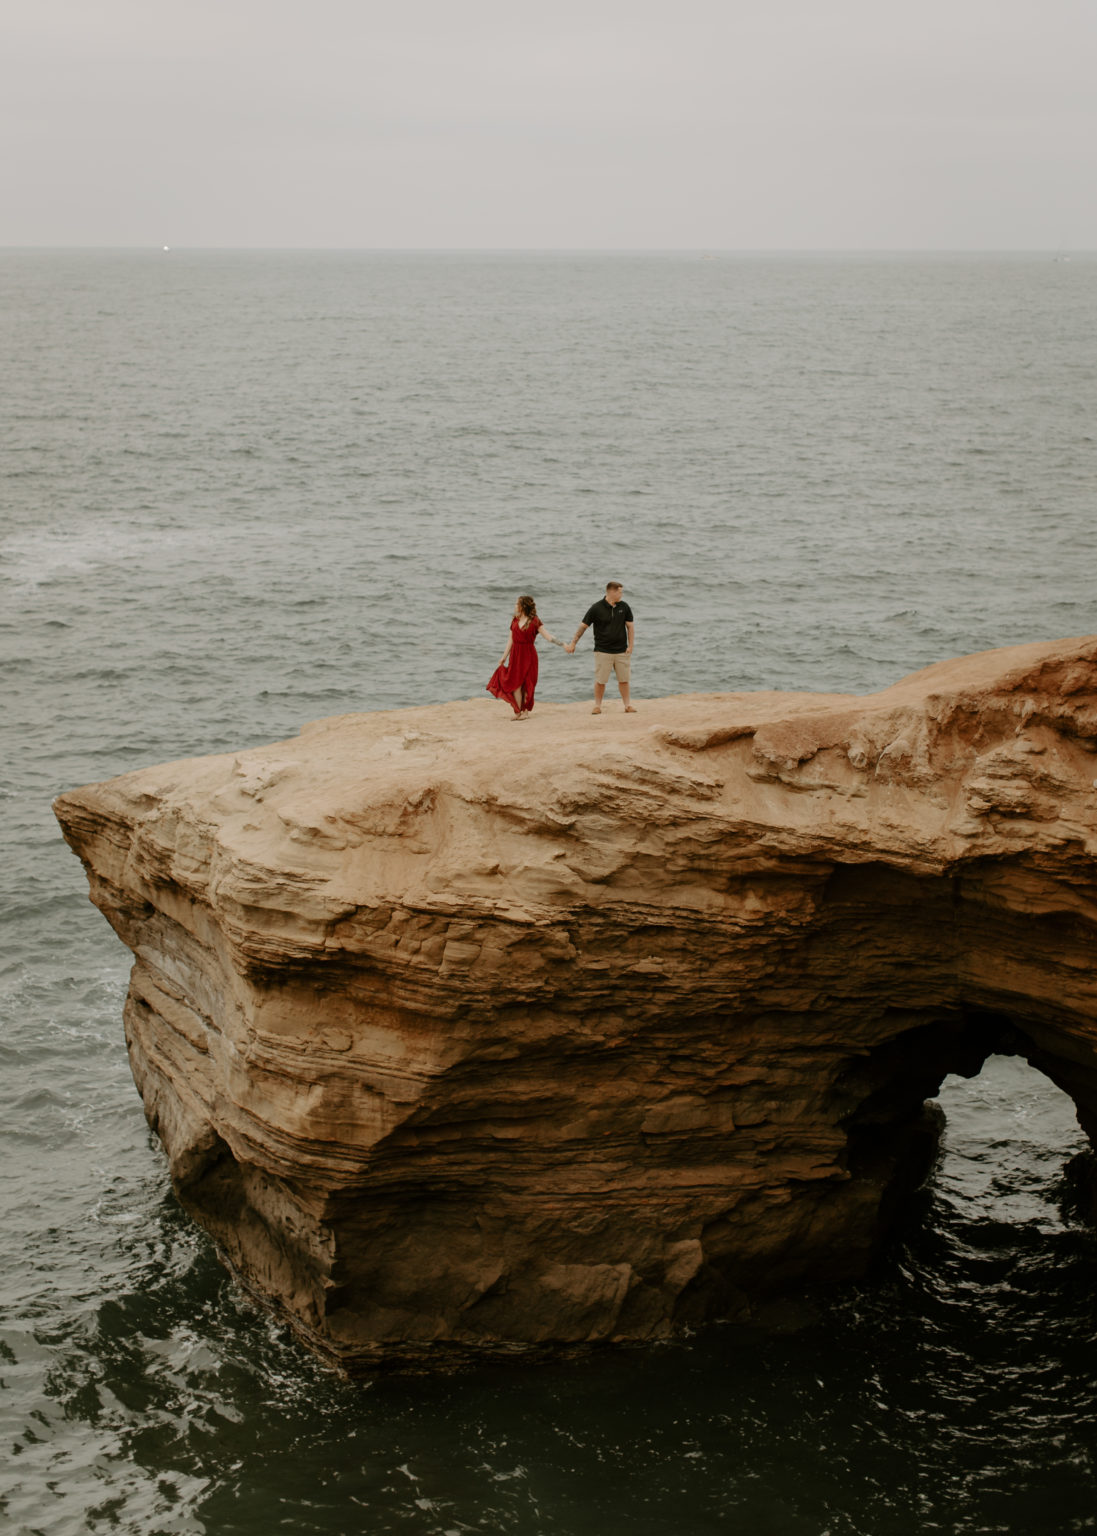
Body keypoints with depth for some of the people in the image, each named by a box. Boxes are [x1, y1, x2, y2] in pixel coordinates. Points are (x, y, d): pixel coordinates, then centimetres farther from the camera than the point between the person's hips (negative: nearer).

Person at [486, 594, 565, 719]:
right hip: (515, 654, 4)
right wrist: (504, 656, 13)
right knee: (515, 682, -1)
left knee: (527, 684, -1)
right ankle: (518, 712, 5)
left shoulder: (534, 621, -5)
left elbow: (547, 636, -7)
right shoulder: (515, 620, 9)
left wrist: (561, 643, -21)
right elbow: (511, 640, 14)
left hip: (528, 654, -4)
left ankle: (526, 711, 7)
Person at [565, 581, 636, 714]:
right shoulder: (596, 608, -6)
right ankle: (597, 706, 10)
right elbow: (583, 627, -1)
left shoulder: (624, 607, 4)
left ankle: (628, 705, 12)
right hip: (603, 651, -3)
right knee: (600, 680, -1)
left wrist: (630, 646, 2)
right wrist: (573, 644, 1)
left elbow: (630, 626, 10)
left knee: (623, 680, 4)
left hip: (621, 651, 3)